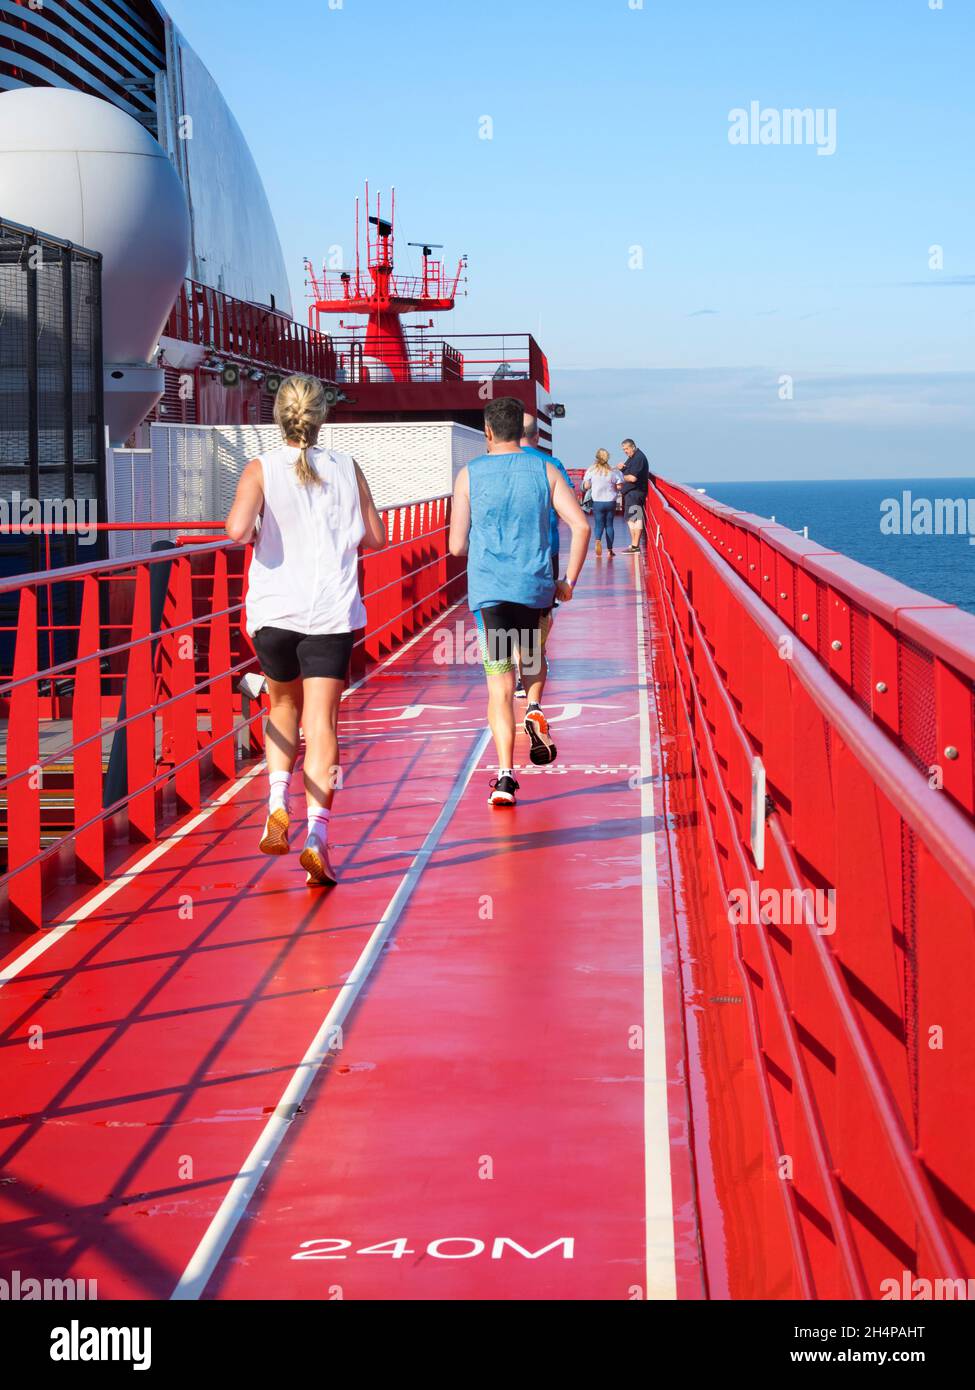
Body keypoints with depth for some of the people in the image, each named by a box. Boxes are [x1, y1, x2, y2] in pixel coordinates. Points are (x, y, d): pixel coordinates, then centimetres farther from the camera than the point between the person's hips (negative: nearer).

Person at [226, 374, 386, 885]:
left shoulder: (261, 469, -4)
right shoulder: (347, 469, 2)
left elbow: (237, 530, -19)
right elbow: (375, 538, 9)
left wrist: (252, 534, 3)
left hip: (273, 612, 0)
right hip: (332, 613, 0)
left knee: (284, 704, 24)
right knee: (321, 722, -3)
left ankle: (278, 804, 7)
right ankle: (317, 836, -16)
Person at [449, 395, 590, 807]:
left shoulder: (469, 475, 1)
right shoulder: (544, 471, 4)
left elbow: (457, 546, 0)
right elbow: (581, 526, -4)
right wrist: (569, 580, 5)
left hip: (487, 589, -1)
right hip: (534, 587, 2)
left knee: (500, 684, -2)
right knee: (531, 656, 30)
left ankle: (505, 774, -12)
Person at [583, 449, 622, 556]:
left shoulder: (591, 470, -5)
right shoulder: (613, 470, -5)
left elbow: (586, 486, -5)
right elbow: (619, 487, -6)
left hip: (597, 502, -1)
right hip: (611, 502, 1)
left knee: (598, 524, 5)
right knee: (609, 525, 11)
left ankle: (598, 540, -25)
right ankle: (610, 549, 11)